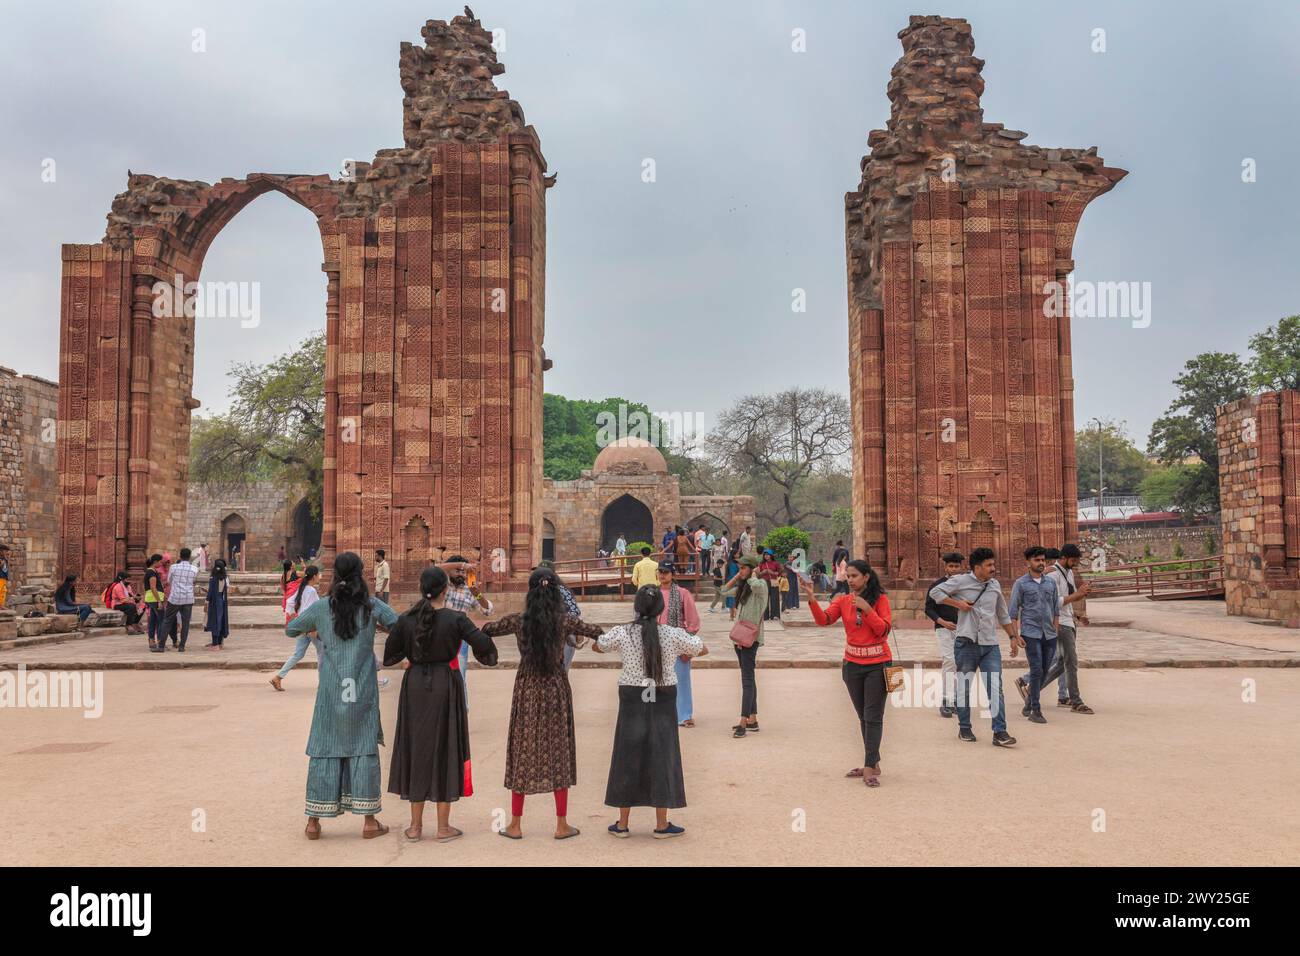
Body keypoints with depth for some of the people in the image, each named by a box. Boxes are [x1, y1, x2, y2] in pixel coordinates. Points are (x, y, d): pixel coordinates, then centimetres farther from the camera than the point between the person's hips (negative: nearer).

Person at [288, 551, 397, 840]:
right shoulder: (372, 606, -5)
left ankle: (313, 822, 14)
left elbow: (290, 630, 10)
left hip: (330, 692, 1)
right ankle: (369, 821, 11)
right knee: (364, 751, 6)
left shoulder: (321, 608, -2)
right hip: (363, 692, -1)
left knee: (324, 751, 9)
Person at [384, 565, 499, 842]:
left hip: (415, 686, 3)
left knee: (416, 748, 14)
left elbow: (389, 654, 2)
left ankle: (416, 825, 19)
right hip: (445, 686, -3)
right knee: (445, 749, 8)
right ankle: (443, 827, 13)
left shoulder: (405, 620, -4)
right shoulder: (455, 619, -13)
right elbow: (485, 646, -17)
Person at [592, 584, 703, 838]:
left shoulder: (621, 633, -10)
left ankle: (622, 824, 19)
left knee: (628, 757, 11)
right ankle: (662, 825, 16)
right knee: (662, 757, 9)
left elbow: (597, 646, 10)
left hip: (632, 698, 1)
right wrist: (687, 654, 29)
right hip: (663, 699, 0)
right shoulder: (673, 635, -10)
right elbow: (701, 649, 7)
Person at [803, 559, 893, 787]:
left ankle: (870, 767, -3)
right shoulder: (843, 600, 3)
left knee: (873, 717, -4)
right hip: (853, 664, 4)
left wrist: (867, 609, -23)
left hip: (877, 664, -4)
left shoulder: (880, 599, -6)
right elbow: (824, 620, -11)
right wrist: (812, 600, -26)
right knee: (863, 716, 12)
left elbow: (884, 629, -13)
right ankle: (872, 763, 22)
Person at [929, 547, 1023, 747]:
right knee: (964, 687, 8)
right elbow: (935, 591, -3)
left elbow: (1003, 615, 21)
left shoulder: (995, 585, 11)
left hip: (990, 645, 3)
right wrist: (957, 603, -11)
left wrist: (1013, 636, 17)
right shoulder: (960, 581, -4)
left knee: (995, 688, -6)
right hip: (966, 643, -3)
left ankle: (999, 732, -6)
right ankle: (964, 728, 22)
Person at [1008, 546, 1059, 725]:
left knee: (1044, 671, 9)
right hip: (1031, 633, -5)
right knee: (1036, 670, -8)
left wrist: (1056, 630, 10)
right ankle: (1036, 711, -2)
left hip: (1049, 635, 5)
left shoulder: (1051, 582, 11)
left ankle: (1029, 703, 28)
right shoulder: (1021, 583, -2)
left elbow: (1056, 608, 16)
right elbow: (1013, 611, -2)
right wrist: (1015, 635, -9)